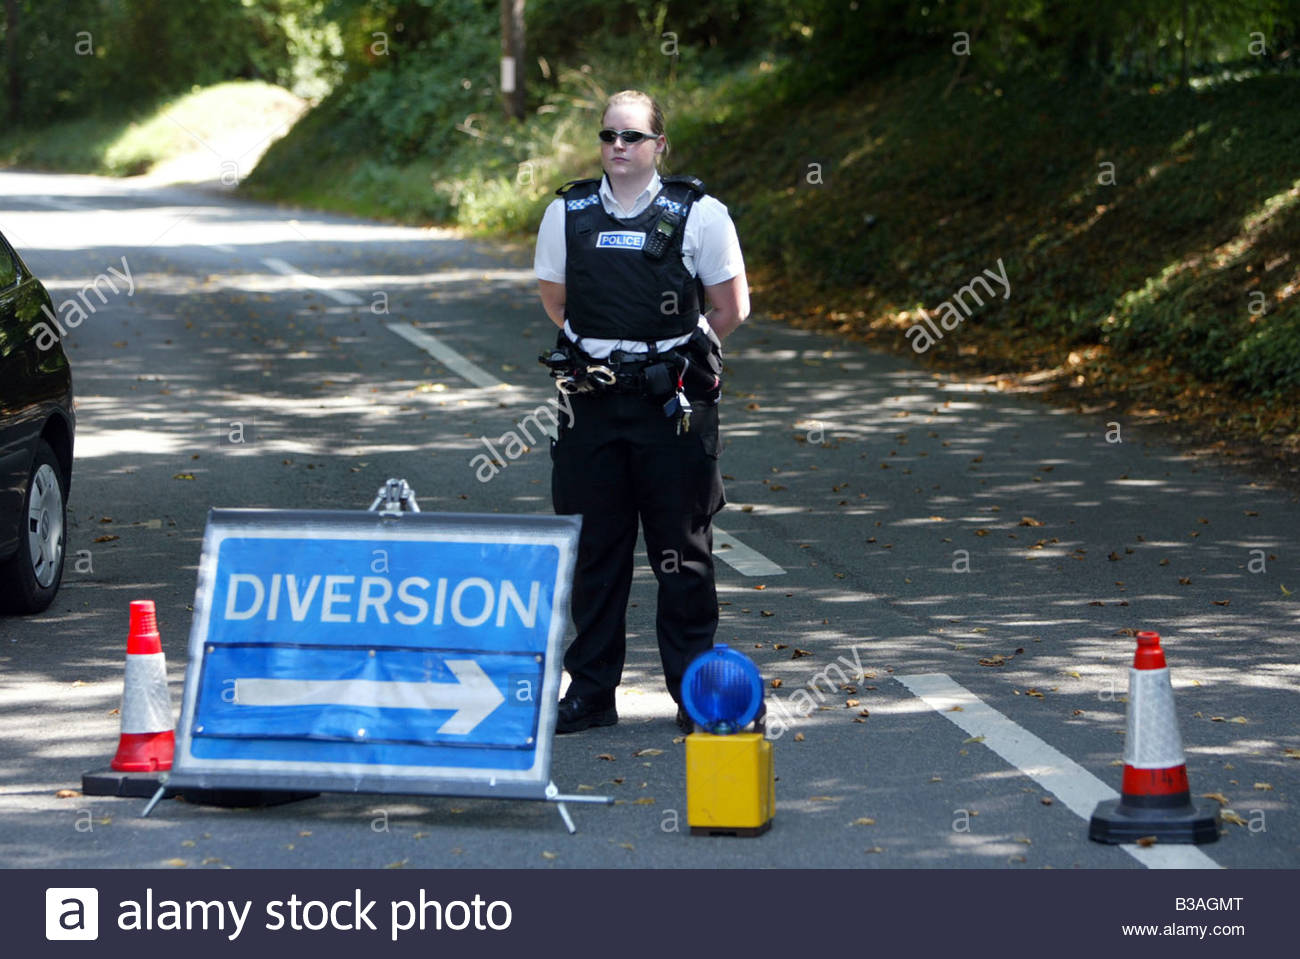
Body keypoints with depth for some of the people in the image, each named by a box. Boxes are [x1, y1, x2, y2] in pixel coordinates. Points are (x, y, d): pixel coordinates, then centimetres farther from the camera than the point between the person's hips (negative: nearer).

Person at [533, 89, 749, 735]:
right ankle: (590, 691, 14)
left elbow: (731, 308, 6)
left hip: (673, 404, -2)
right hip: (592, 403, 2)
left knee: (682, 553, 1)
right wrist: (599, 352, 11)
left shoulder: (698, 214, -2)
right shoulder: (567, 214, 6)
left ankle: (694, 693, 9)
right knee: (591, 549, 6)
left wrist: (674, 357, 7)